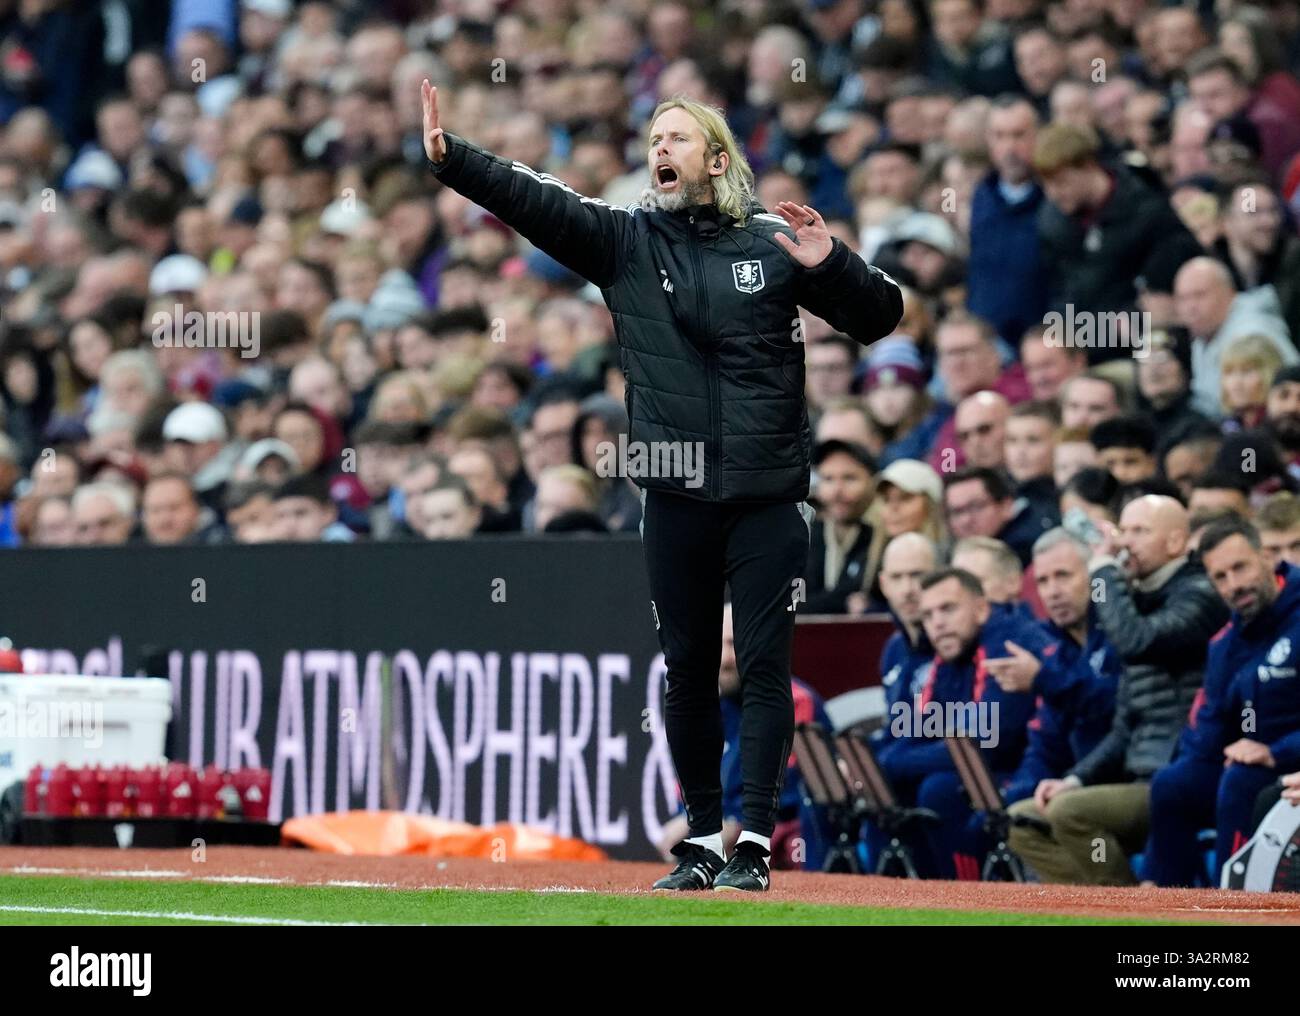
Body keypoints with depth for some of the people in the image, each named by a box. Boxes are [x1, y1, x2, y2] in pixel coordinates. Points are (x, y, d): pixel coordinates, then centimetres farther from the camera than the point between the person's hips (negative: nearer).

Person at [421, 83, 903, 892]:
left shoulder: (775, 242, 3)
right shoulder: (624, 239, 6)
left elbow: (880, 317, 5)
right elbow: (532, 200, -8)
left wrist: (830, 263, -14)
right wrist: (449, 156, -22)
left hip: (768, 496, -2)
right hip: (676, 499, 2)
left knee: (765, 665, -4)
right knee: (688, 670, 7)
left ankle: (756, 841, -4)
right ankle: (703, 839, 17)